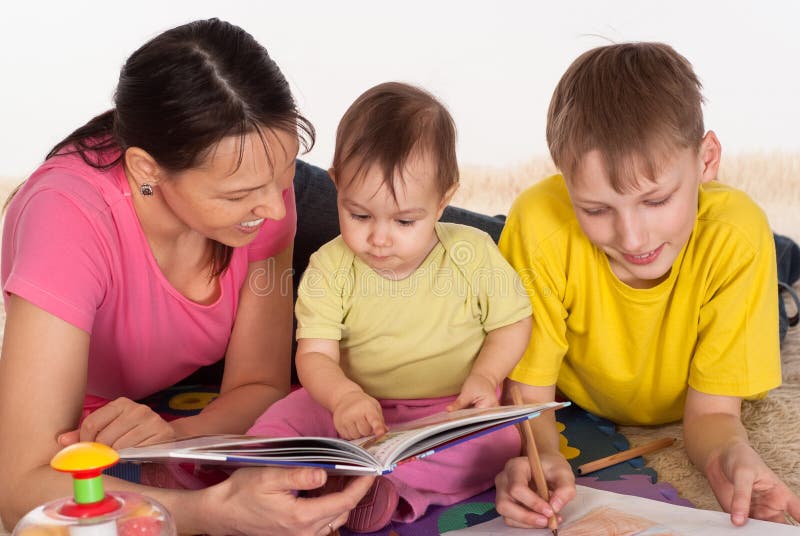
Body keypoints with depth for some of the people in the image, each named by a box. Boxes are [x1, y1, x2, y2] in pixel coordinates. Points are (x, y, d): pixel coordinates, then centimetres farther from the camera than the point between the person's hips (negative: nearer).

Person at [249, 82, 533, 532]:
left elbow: (513, 322, 2)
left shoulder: (474, 254, -10)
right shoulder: (330, 267, -9)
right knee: (283, 418, -17)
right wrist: (343, 396, -35)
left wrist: (485, 377, -16)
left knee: (500, 443, -29)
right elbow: (315, 355, -13)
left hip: (452, 409, -1)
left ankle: (385, 491, -33)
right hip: (357, 407, 1)